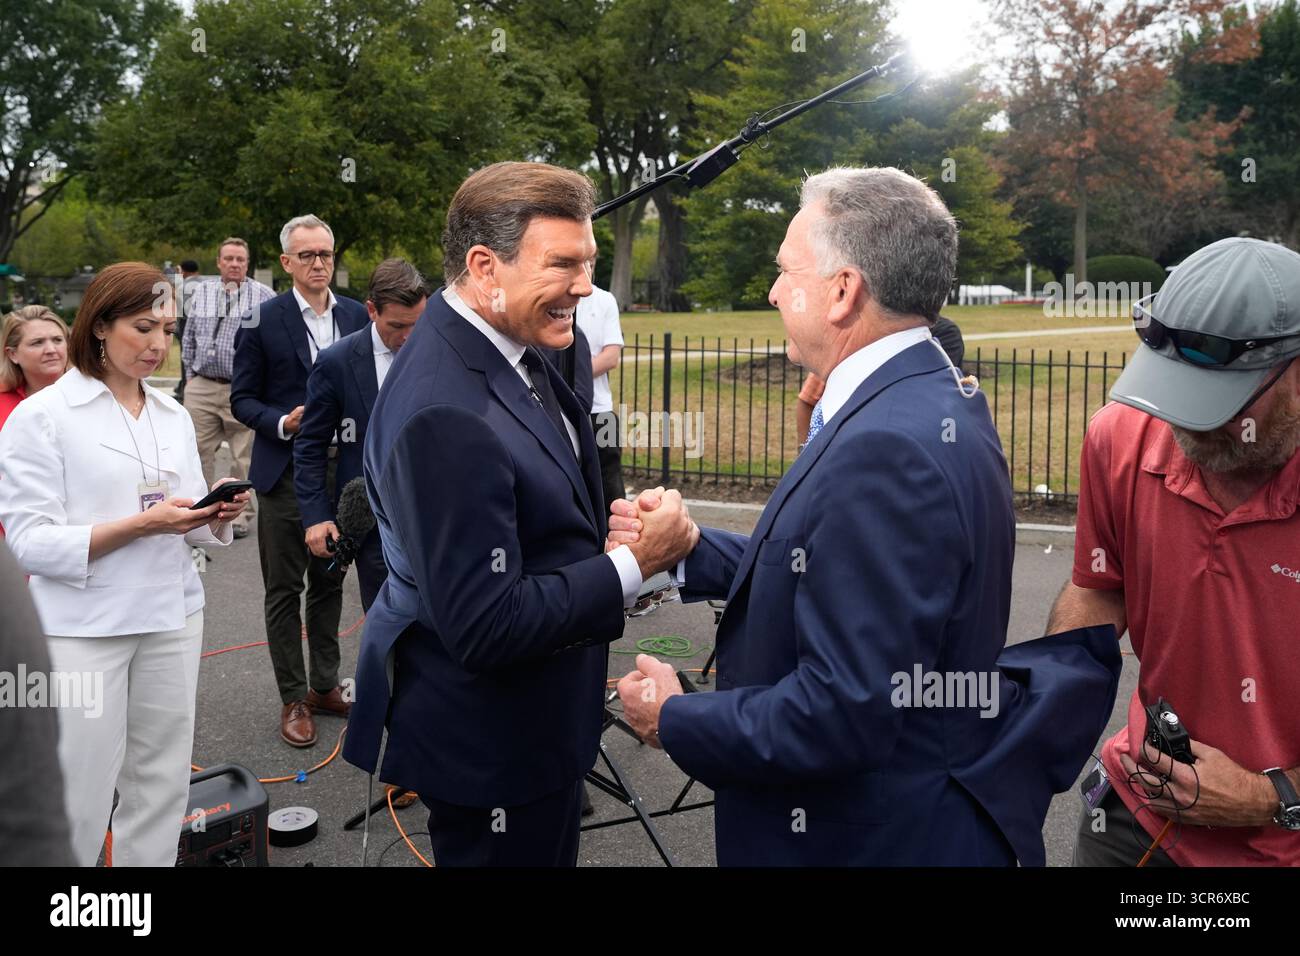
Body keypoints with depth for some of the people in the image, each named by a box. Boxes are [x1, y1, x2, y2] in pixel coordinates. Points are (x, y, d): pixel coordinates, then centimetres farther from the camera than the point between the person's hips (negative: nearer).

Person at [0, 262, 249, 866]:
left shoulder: (174, 416, 10)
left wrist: (218, 513, -10)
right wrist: (140, 524, -22)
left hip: (173, 618, 5)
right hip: (82, 629, -5)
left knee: (161, 787, 11)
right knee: (80, 799, 1)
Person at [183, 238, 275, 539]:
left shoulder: (263, 296, 0)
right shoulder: (199, 292, 13)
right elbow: (189, 338, 20)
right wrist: (189, 375, 16)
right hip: (201, 387, 3)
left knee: (244, 458, 2)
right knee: (198, 453, 4)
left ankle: (241, 514, 13)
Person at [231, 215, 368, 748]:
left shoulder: (357, 316, 6)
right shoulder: (263, 321, -4)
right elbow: (243, 399, -2)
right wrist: (283, 422, -19)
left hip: (343, 469, 4)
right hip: (286, 472, -3)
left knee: (329, 583, 14)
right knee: (284, 590, 5)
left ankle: (324, 685, 28)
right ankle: (293, 700, 16)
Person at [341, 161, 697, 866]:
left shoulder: (509, 349, -1)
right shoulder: (443, 414, -31)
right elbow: (487, 628, -30)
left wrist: (614, 533, -6)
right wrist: (634, 564, -22)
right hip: (490, 748, -9)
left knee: (554, 850, 27)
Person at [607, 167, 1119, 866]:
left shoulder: (885, 448, -29)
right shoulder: (932, 398, 3)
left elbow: (842, 713, -29)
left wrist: (672, 721, -15)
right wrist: (687, 550, 1)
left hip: (880, 836, -8)